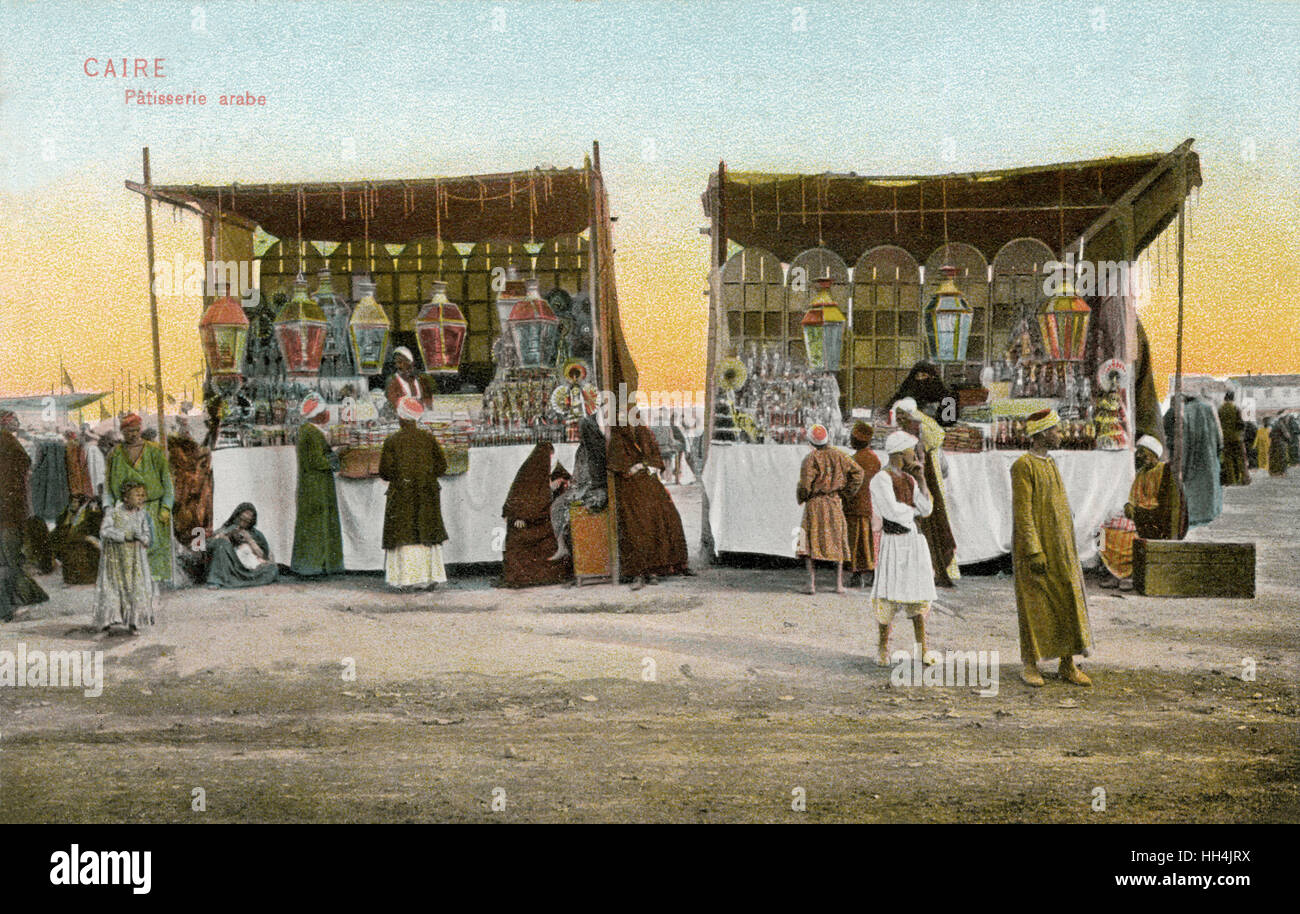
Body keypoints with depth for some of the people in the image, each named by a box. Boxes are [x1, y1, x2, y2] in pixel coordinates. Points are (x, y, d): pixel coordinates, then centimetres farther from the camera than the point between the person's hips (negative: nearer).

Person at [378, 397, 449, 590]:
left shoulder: (392, 441, -6)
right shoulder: (428, 437, 2)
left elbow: (385, 471, -5)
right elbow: (441, 466, 3)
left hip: (401, 493, -2)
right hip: (427, 494, 3)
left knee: (403, 536, 2)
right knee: (427, 534, 8)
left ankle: (405, 579, -2)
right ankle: (429, 577, 6)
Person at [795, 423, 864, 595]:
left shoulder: (810, 459, -11)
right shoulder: (838, 455, 1)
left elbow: (805, 484, -16)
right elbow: (857, 472, -2)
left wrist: (800, 497, 4)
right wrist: (846, 493, 5)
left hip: (814, 505, -3)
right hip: (835, 503, 3)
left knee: (811, 543, 3)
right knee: (838, 543, 13)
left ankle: (812, 582, -7)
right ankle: (839, 584, 13)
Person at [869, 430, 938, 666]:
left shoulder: (909, 479, 12)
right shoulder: (880, 480, -12)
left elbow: (926, 509, 6)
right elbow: (893, 512, -21)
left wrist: (921, 479, -1)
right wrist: (913, 510, -2)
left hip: (914, 541, 7)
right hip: (893, 543, -7)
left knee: (918, 598, 7)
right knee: (887, 598, -2)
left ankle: (923, 650, 12)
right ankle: (883, 648, 12)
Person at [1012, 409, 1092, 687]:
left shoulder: (1050, 464, 14)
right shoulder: (1022, 466, -13)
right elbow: (1022, 512, -18)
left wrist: (1067, 548, 18)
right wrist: (1034, 552, -23)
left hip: (1059, 549, 8)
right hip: (1035, 547, -8)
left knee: (1067, 603, 5)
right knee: (1033, 606, -2)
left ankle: (1068, 665, 11)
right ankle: (1030, 665, 8)